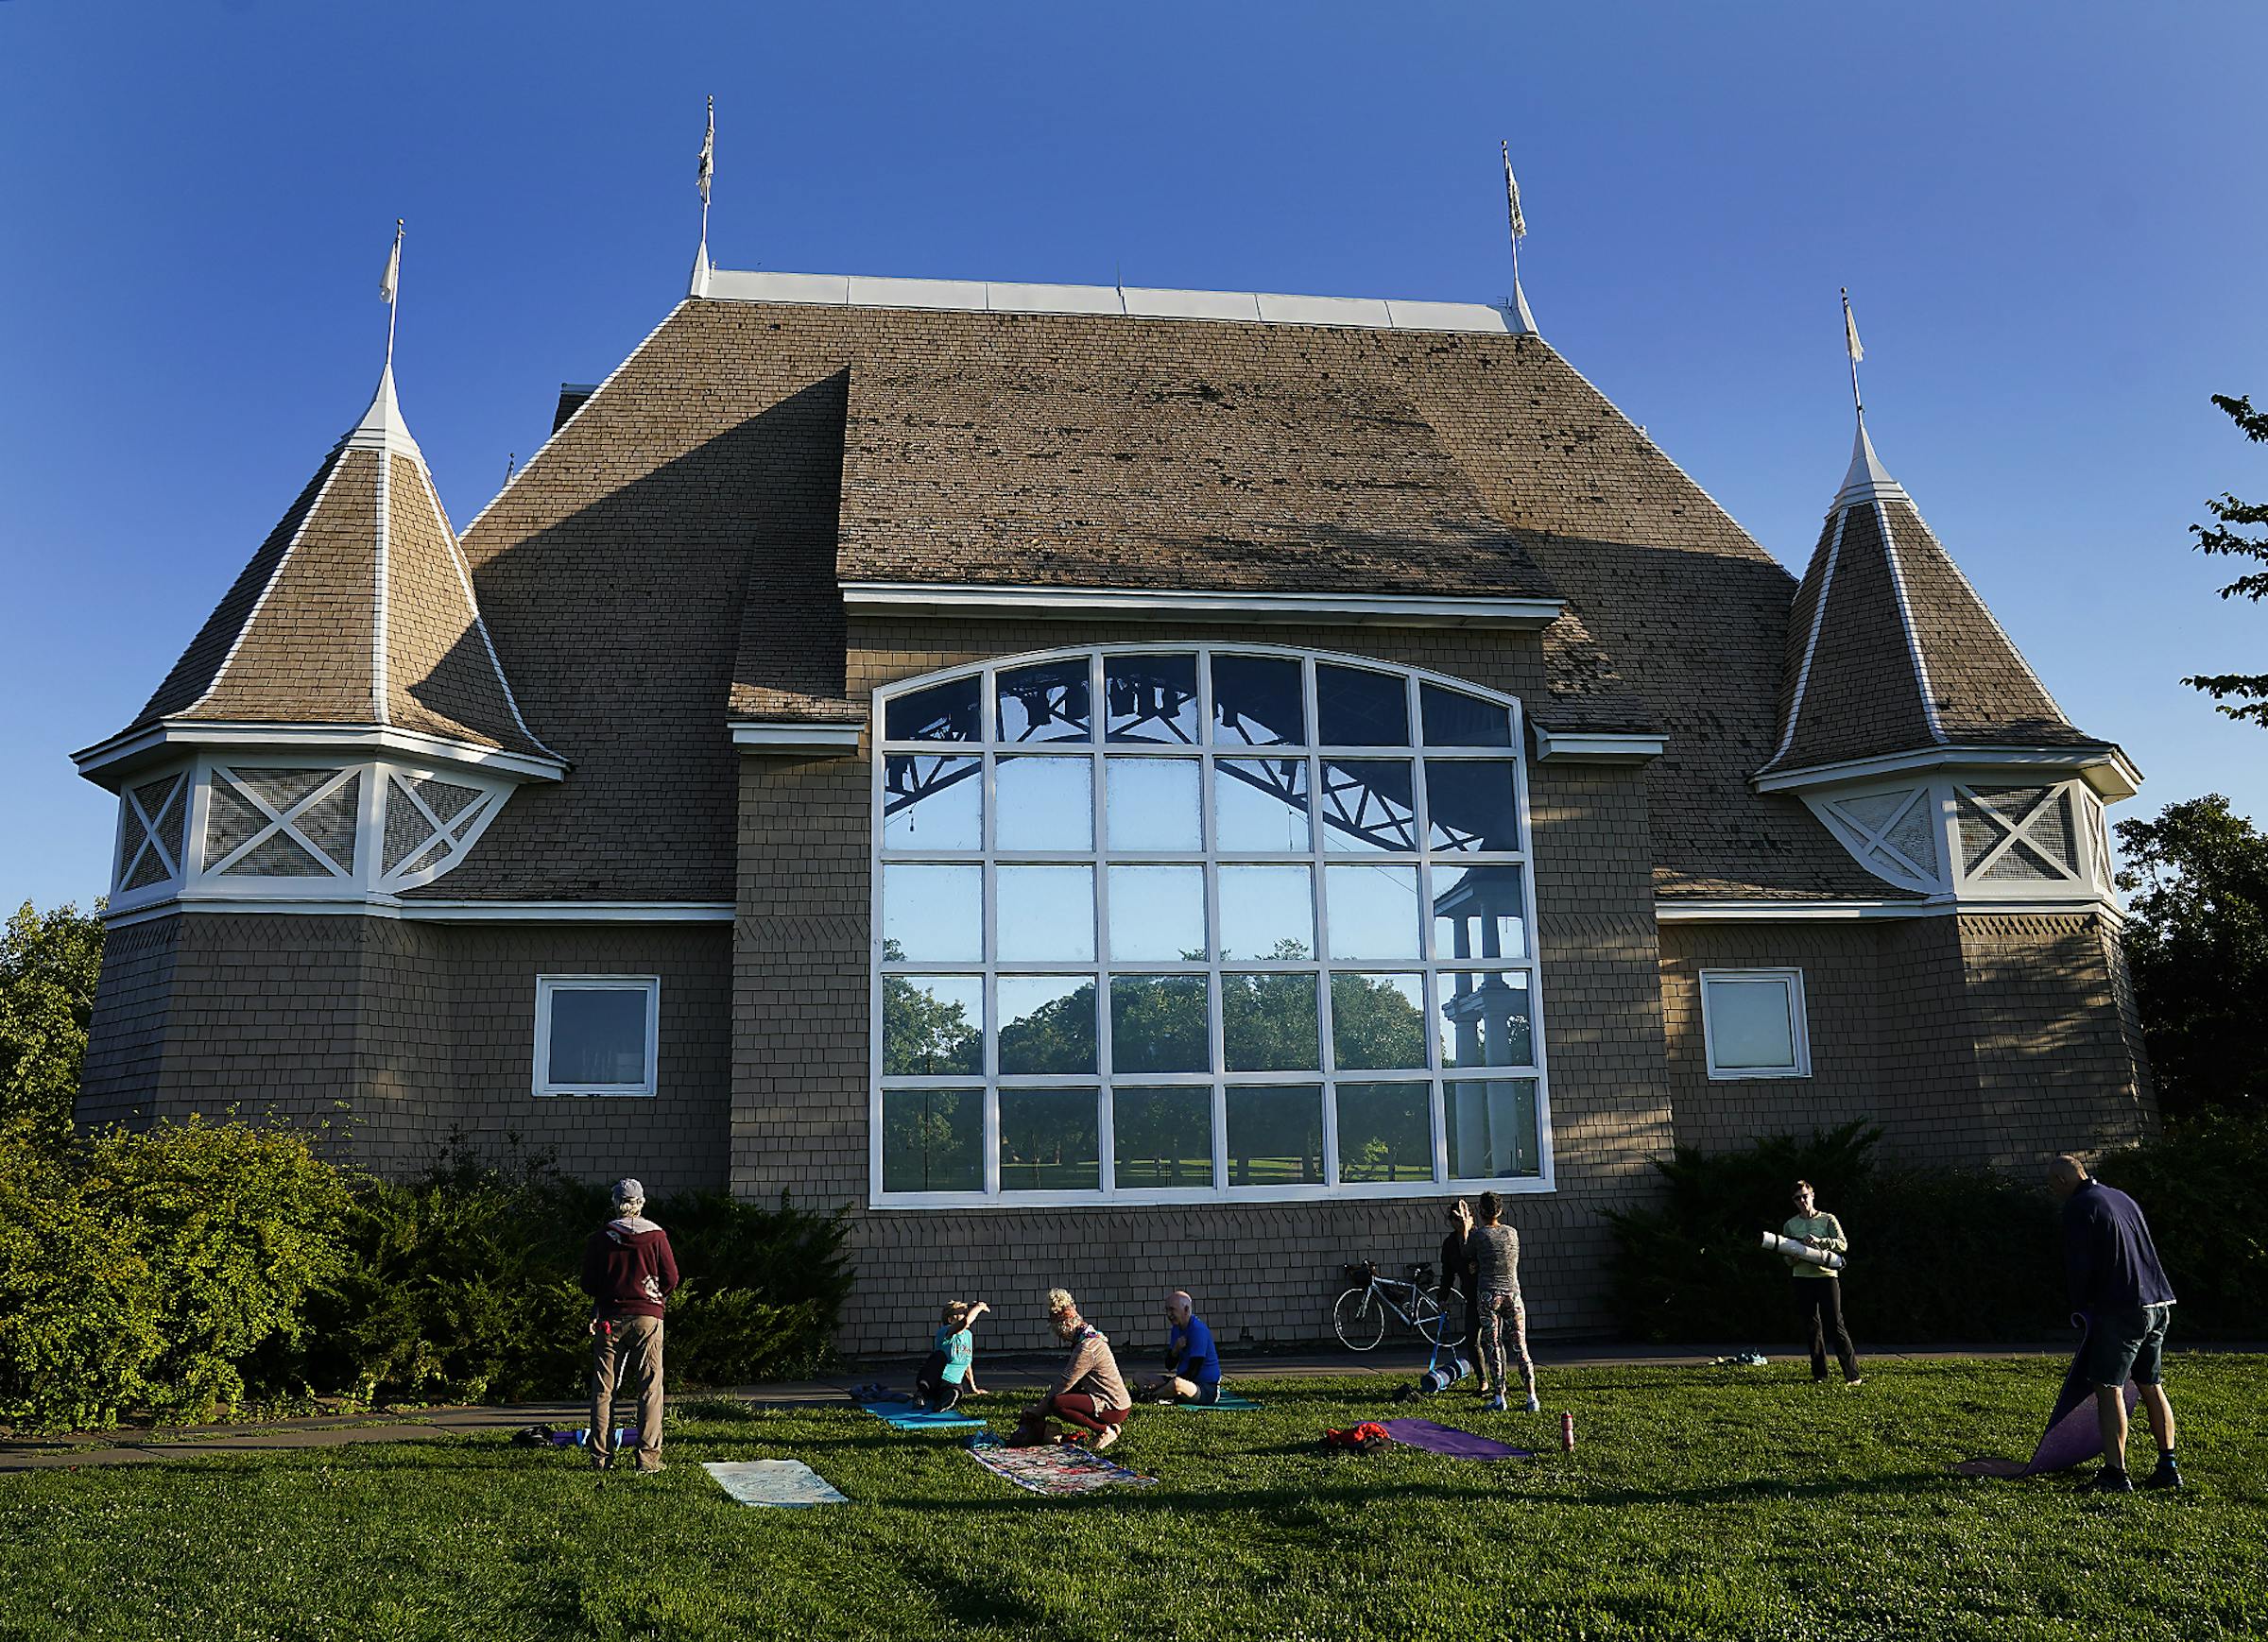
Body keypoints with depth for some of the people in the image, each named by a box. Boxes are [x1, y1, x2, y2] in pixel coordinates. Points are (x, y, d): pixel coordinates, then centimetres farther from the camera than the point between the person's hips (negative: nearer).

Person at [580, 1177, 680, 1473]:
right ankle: (648, 1457, -2)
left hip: (610, 1318, 1)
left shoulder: (600, 1238, 0)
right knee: (650, 1389, 2)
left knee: (603, 1390, 9)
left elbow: (588, 1285, 3)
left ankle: (601, 1457, 9)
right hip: (647, 1316, -1)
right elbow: (671, 1278, -1)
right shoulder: (656, 1236, -2)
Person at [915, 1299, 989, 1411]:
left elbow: (968, 1364, 25)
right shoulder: (945, 1332, -11)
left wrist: (973, 1388, 30)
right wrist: (979, 1307, -18)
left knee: (955, 1393, -35)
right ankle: (922, 1392, -34)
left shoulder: (968, 1335, 13)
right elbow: (966, 1322, -32)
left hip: (953, 1384, 3)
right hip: (933, 1380, -3)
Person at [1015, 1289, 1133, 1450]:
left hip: (1114, 1408, -10)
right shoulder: (1089, 1338, 12)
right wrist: (1046, 1397, 11)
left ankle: (1104, 1430, -9)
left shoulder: (1086, 1348, -19)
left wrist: (1038, 1410, -9)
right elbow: (1066, 1378, 18)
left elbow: (1065, 1382, -18)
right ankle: (1107, 1426, 13)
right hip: (1111, 1401, 10)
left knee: (1057, 1403, -21)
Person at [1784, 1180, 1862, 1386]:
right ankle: (1819, 1375, 13)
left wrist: (1820, 1241, -22)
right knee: (1812, 1328, 6)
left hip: (1826, 1276, -3)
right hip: (1802, 1278, 3)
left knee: (1836, 1325, -6)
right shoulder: (1790, 1225, 10)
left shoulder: (1828, 1220, 3)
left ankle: (1853, 1374, -3)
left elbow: (1843, 1244, -9)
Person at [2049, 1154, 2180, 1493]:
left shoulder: (2078, 1208, -9)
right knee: (2151, 1387, 16)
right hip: (2158, 1303, 9)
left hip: (2120, 1309, -9)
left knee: (2109, 1389, -6)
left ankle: (2116, 1473, -9)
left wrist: (2080, 1306, 3)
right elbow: (2148, 1250, 22)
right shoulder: (2123, 1198, 16)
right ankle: (2168, 1467, 20)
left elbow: (2078, 1266, -12)